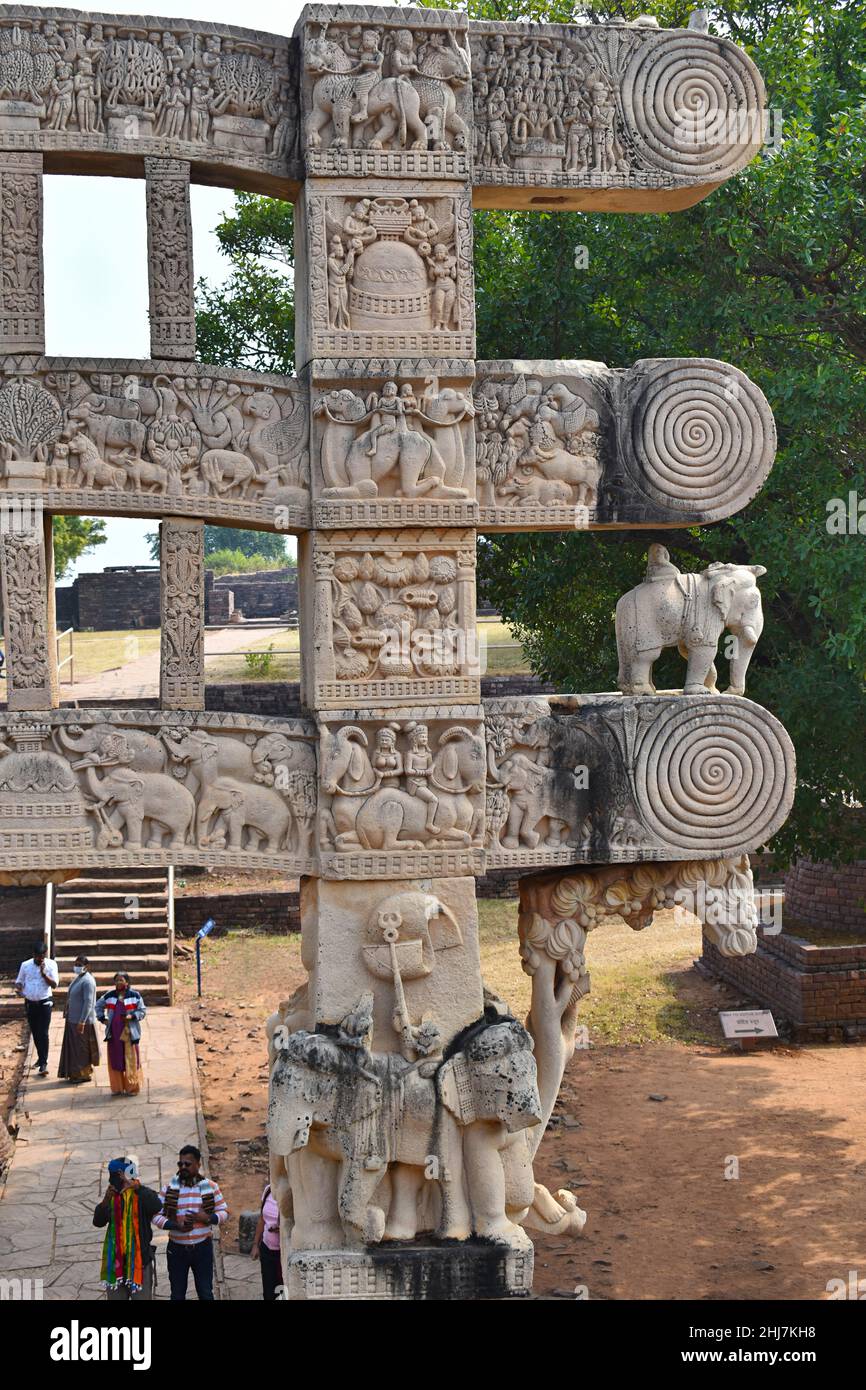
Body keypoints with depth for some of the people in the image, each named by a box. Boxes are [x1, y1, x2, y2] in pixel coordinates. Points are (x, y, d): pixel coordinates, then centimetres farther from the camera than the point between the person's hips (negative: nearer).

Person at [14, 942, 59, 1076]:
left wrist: (44, 973, -23)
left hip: (44, 1003, -3)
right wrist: (18, 988, -13)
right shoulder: (25, 965, 0)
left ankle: (43, 1064, -11)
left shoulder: (51, 964, -6)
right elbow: (19, 981, 9)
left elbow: (54, 985, -10)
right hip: (30, 1003, 3)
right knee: (35, 1033, 13)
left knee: (43, 1033, -10)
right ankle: (41, 1056, 31)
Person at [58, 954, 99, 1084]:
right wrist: (67, 1013, 19)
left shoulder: (87, 981, -18)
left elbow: (88, 1003, -23)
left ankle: (84, 1074, 9)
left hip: (82, 1021, -9)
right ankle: (76, 1073, 23)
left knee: (81, 1048, -1)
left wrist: (82, 1021, -25)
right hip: (73, 1019, 9)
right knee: (73, 1047, 14)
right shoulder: (78, 978, 11)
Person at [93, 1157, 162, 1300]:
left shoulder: (142, 1194, -7)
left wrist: (136, 1187, -32)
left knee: (141, 1295, -3)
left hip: (139, 1257, -6)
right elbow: (98, 1221, 1)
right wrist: (106, 1200, -15)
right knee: (115, 1297, 12)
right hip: (115, 1258, 6)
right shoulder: (112, 1196, 10)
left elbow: (156, 1206, -29)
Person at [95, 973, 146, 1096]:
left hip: (129, 1033, -3)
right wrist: (102, 1019, 8)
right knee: (115, 1061, 5)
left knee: (130, 1061, -2)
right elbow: (99, 1006, 21)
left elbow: (142, 1010, 2)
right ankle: (117, 1088, 14)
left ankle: (132, 1088, 6)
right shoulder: (109, 996, 7)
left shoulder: (135, 995, 0)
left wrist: (131, 1016, -14)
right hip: (114, 1034, 3)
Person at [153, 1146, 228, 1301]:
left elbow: (223, 1212, 3)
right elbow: (156, 1215, -4)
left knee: (206, 1293, 7)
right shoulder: (169, 1188, -2)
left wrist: (208, 1218, -18)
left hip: (202, 1248, 0)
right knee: (177, 1295, 9)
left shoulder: (210, 1187, -1)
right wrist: (175, 1225, -20)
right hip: (177, 1249, 0)